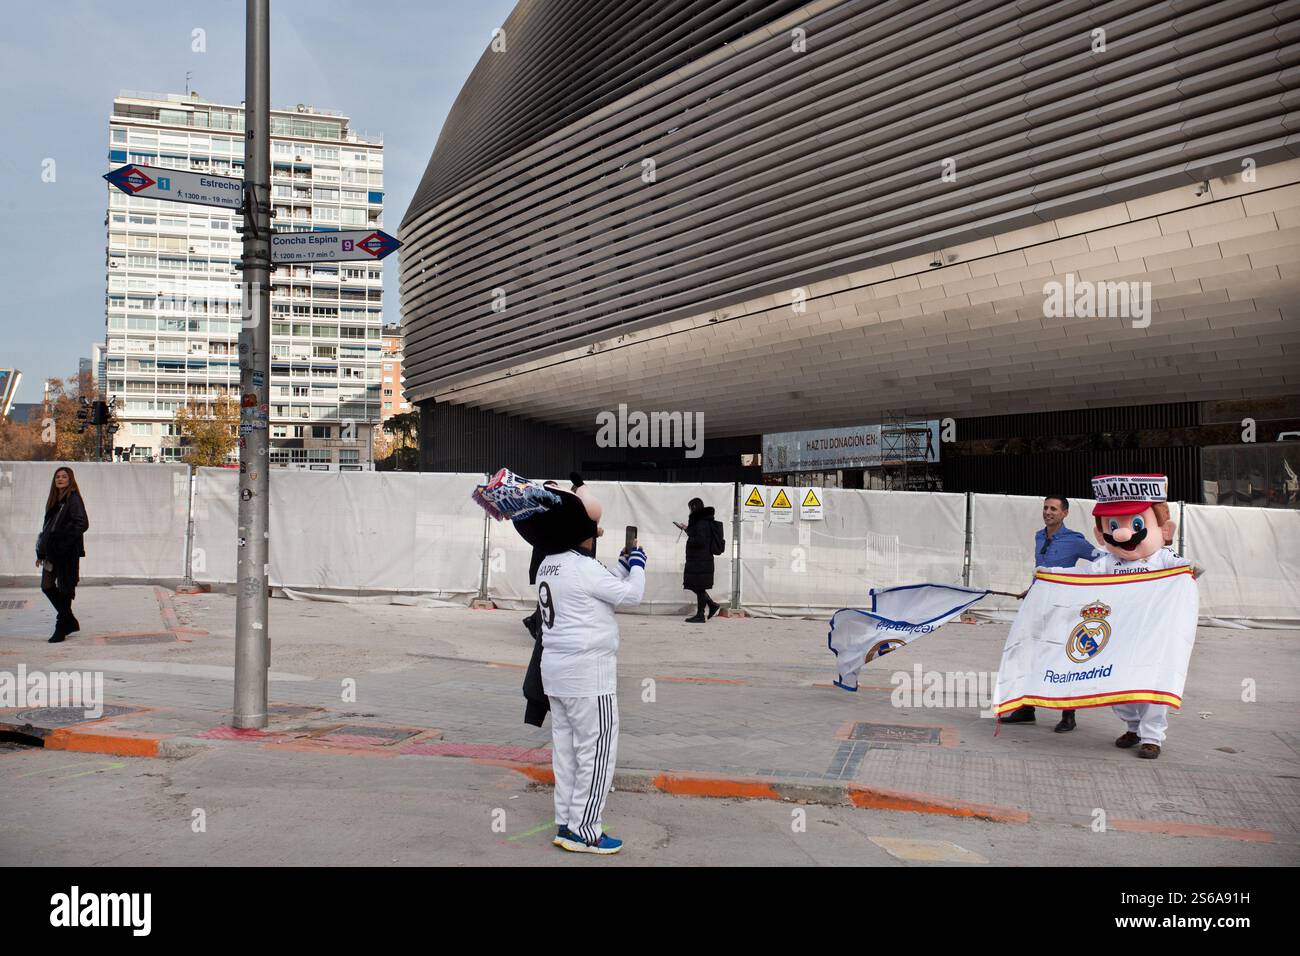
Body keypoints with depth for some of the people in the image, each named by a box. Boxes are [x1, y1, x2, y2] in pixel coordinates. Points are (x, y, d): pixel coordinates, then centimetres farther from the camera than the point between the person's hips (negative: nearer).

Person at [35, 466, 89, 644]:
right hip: (52, 551, 8)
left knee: (64, 589, -2)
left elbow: (82, 523, -16)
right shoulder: (54, 500, 15)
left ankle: (61, 628, 7)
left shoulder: (73, 499, -7)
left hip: (67, 552, -8)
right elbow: (46, 527, 16)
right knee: (47, 586, 9)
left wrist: (63, 540, -19)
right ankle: (70, 622, 22)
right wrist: (41, 552, 13)